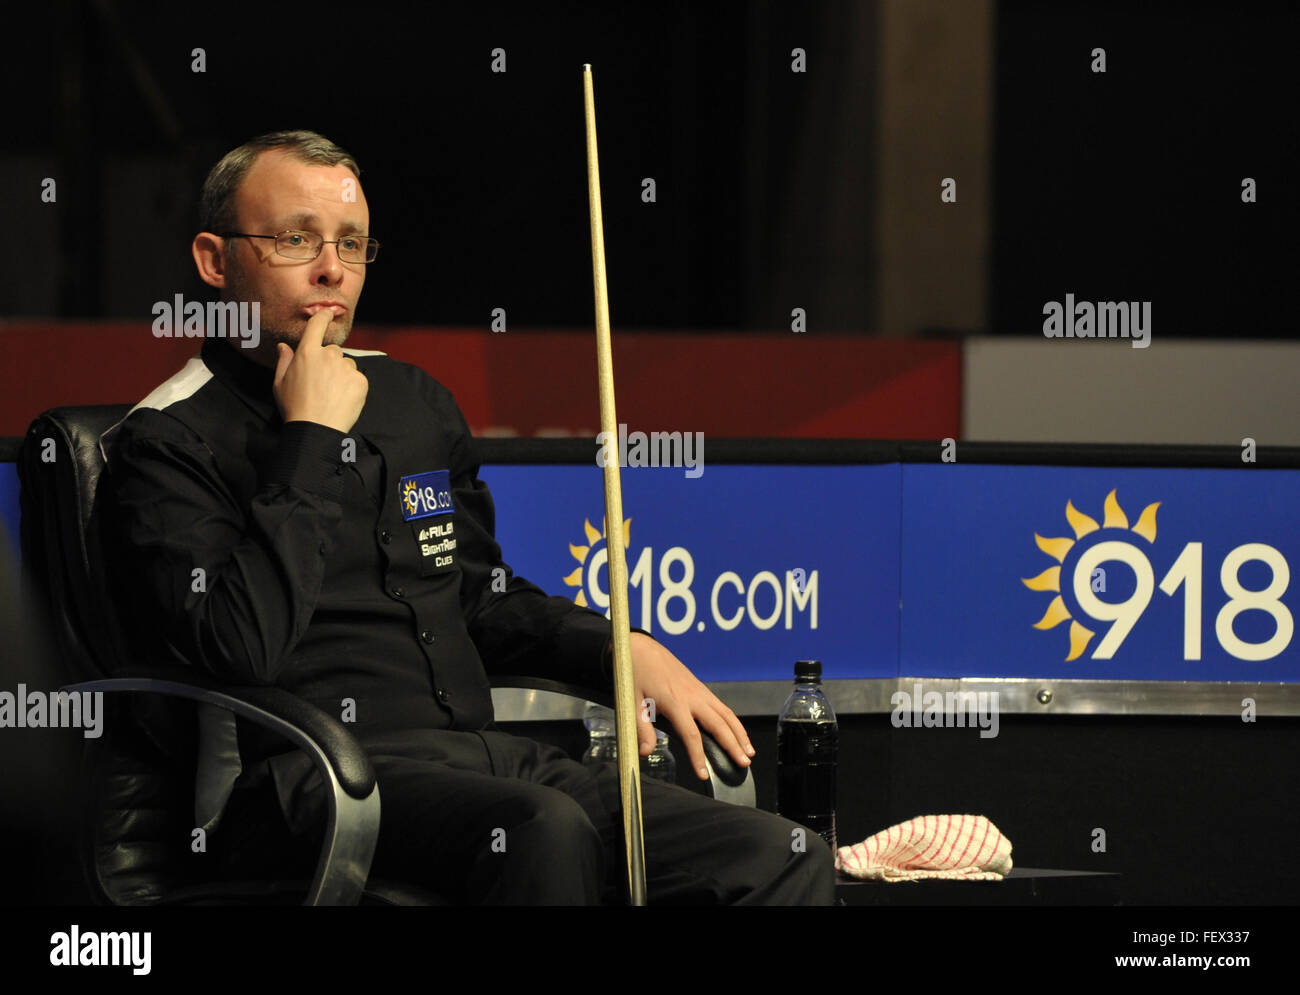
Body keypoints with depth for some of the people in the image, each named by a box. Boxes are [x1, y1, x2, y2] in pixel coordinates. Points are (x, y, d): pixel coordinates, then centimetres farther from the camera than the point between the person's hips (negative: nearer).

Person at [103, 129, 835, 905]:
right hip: (323, 773, -7)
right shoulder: (169, 442, -1)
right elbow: (242, 649, -17)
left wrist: (622, 650, 13)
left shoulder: (414, 401, 21)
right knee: (544, 832, -39)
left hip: (484, 753, 7)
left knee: (785, 862, -15)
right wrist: (312, 440, -9)